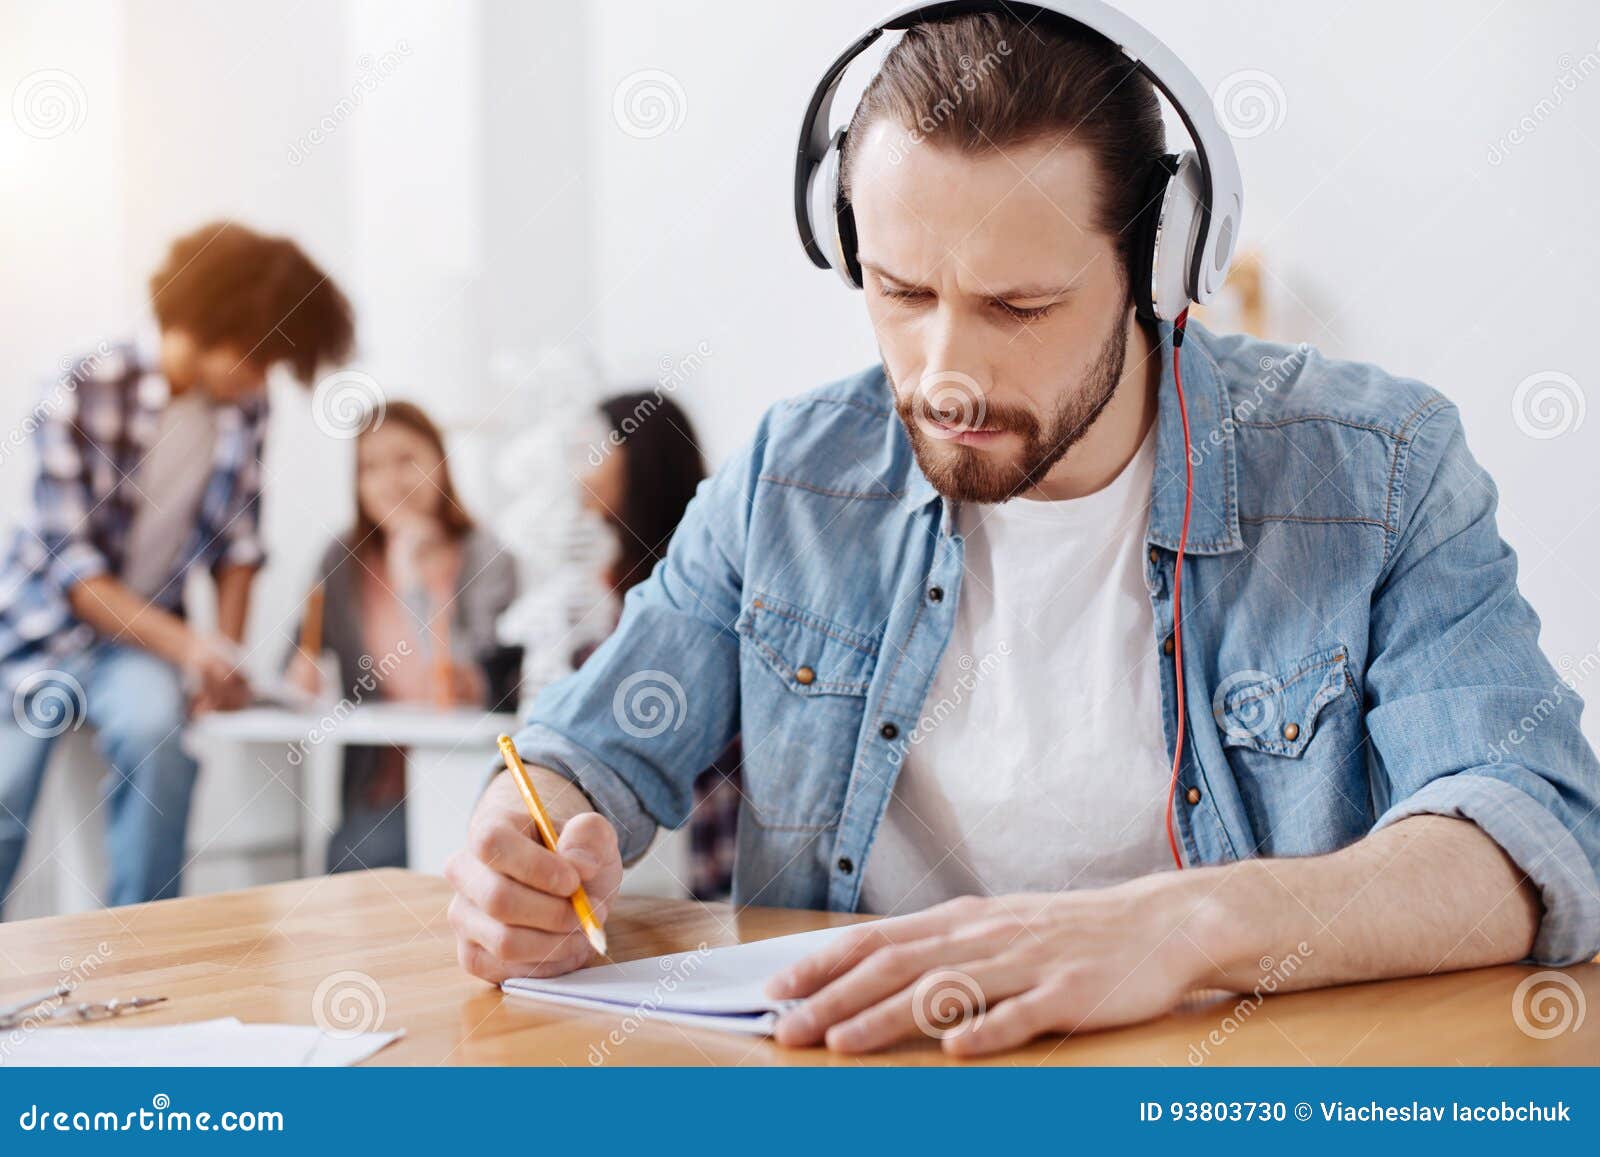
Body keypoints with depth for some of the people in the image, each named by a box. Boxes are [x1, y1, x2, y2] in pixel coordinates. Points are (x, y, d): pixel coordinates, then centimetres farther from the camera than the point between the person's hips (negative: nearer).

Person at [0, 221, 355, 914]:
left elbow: (237, 543, 6)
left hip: (147, 631, 2)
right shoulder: (84, 393, -20)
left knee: (153, 727, -30)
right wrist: (188, 648, -29)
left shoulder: (245, 406, -5)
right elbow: (73, 569, -20)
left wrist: (225, 657, -5)